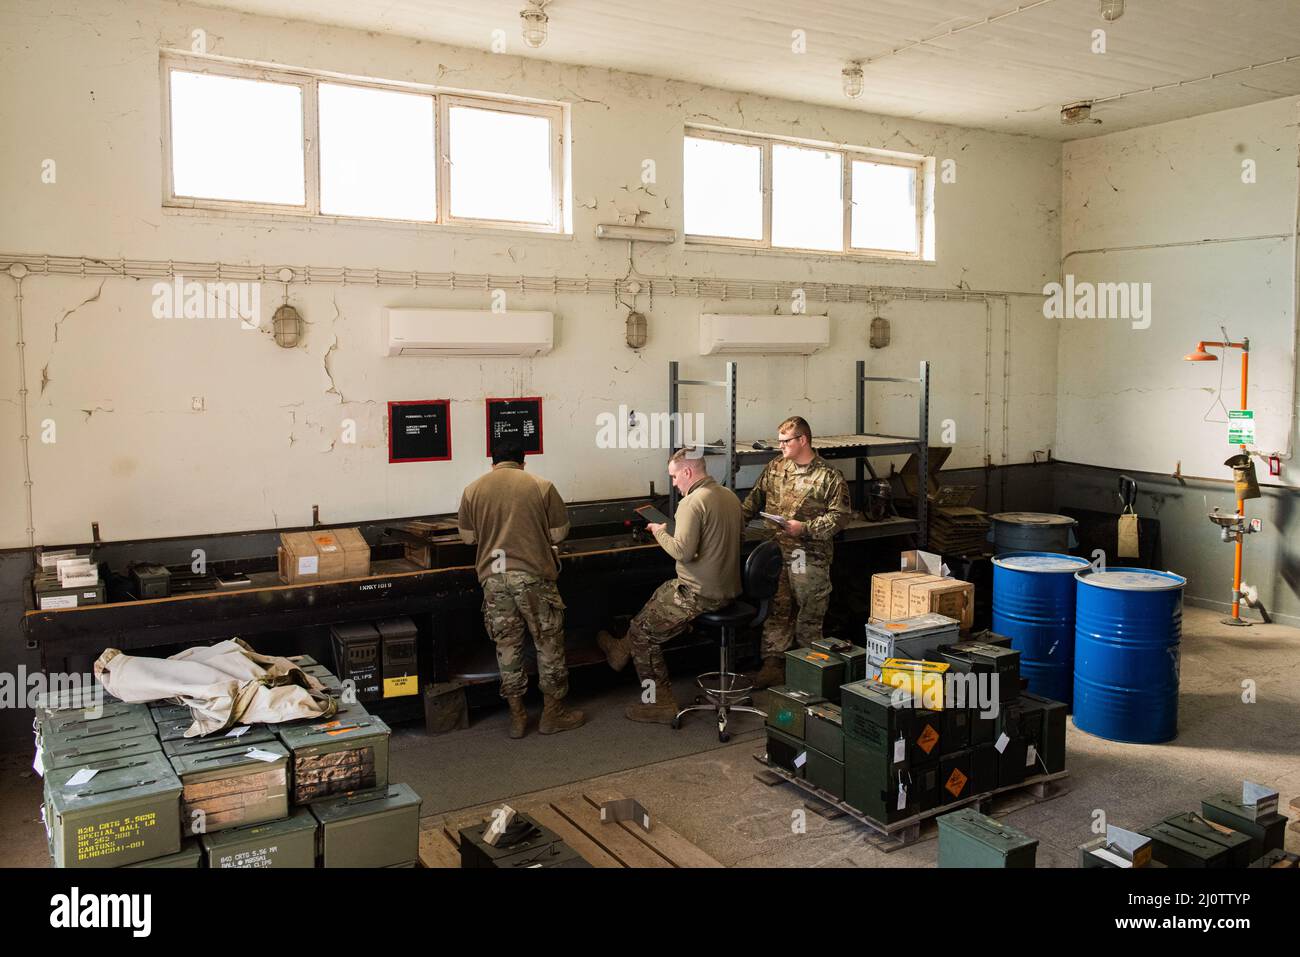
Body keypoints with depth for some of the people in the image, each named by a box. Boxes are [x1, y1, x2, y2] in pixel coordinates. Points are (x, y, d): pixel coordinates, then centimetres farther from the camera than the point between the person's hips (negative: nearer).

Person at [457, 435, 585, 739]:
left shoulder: (474, 489, 5)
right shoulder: (541, 486, -2)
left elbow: (468, 537, 12)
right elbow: (559, 533, 2)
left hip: (493, 578, 2)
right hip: (533, 575, -2)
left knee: (507, 646, 12)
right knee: (549, 643, 11)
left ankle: (517, 716, 18)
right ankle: (553, 713, 18)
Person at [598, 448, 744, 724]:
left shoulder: (693, 502, -20)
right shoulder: (730, 496, 8)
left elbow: (683, 551, -27)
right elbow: (739, 533, 23)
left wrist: (660, 533, -9)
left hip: (700, 593, -10)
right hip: (729, 587, 10)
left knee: (642, 631, 1)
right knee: (658, 596, 28)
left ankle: (660, 704, 5)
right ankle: (624, 648, 39)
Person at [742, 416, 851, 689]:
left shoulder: (829, 476, -7)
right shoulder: (775, 467, 9)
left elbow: (840, 516, -9)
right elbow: (754, 499, 17)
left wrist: (805, 528, -17)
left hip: (809, 556, -4)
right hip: (776, 554, 4)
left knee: (809, 615, 5)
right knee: (776, 611, 6)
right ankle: (773, 664, 11)